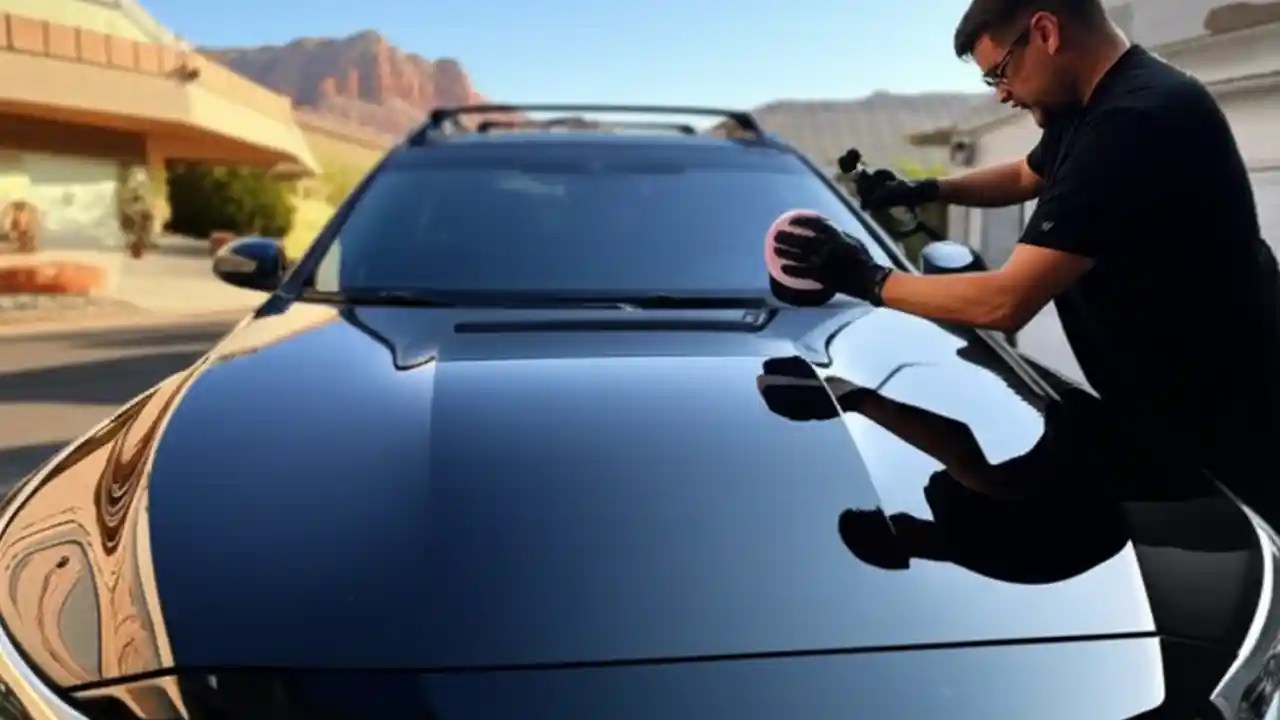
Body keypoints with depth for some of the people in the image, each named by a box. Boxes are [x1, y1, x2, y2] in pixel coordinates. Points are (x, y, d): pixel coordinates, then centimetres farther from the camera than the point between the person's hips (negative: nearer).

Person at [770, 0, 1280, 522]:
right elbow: (1025, 177, 27)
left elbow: (1005, 302, -32)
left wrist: (868, 280, -21)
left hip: (1226, 421, -9)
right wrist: (926, 190, 13)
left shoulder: (1140, 118, -30)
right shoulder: (1087, 109, 3)